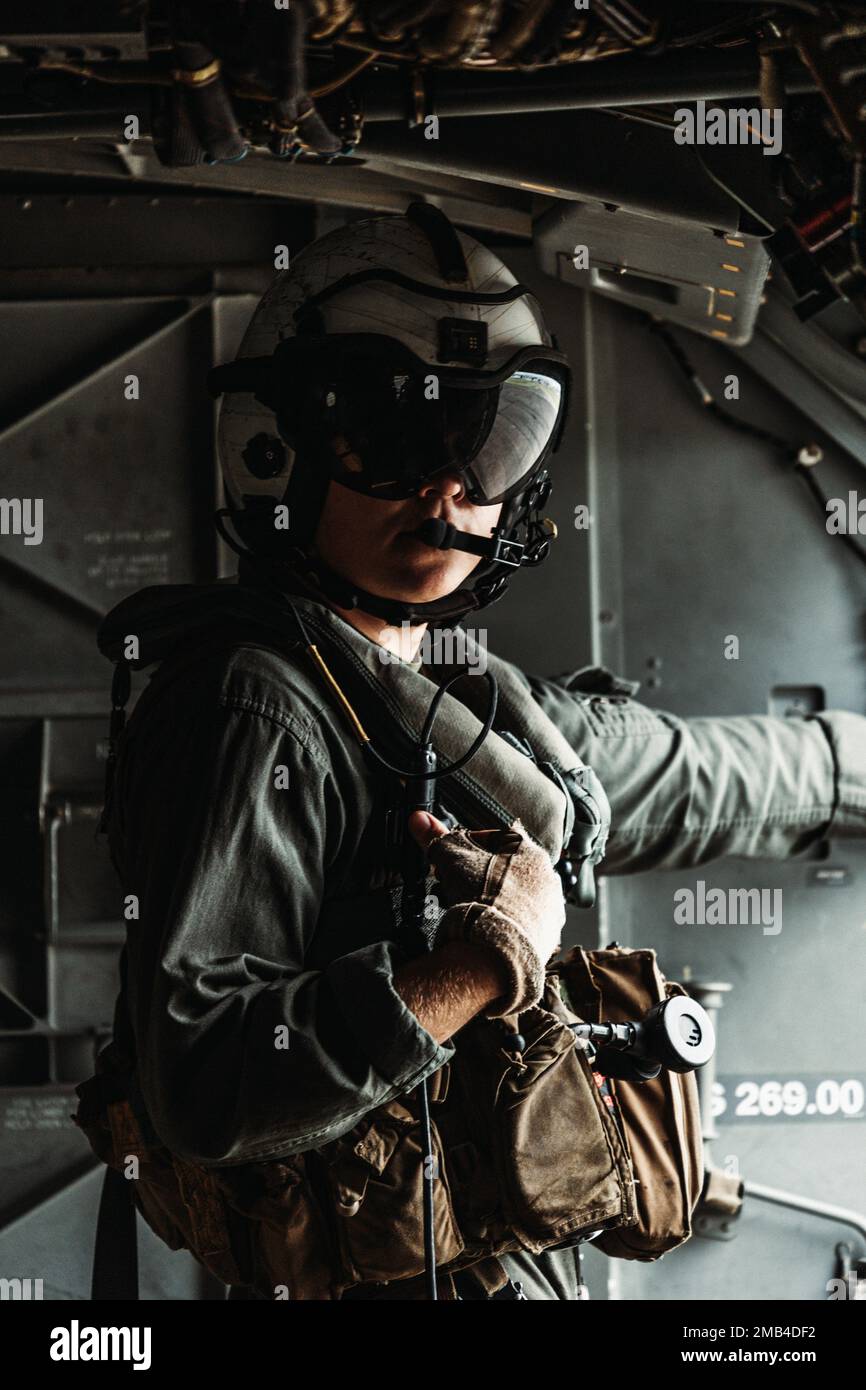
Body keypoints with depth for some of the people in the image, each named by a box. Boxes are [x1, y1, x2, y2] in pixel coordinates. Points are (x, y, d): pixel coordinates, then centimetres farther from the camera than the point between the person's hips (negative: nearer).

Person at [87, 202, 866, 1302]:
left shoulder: (482, 706, 8)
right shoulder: (250, 712, -19)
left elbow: (697, 780, 28)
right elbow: (206, 1090, -29)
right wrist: (497, 952, -23)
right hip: (382, 1264, -8)